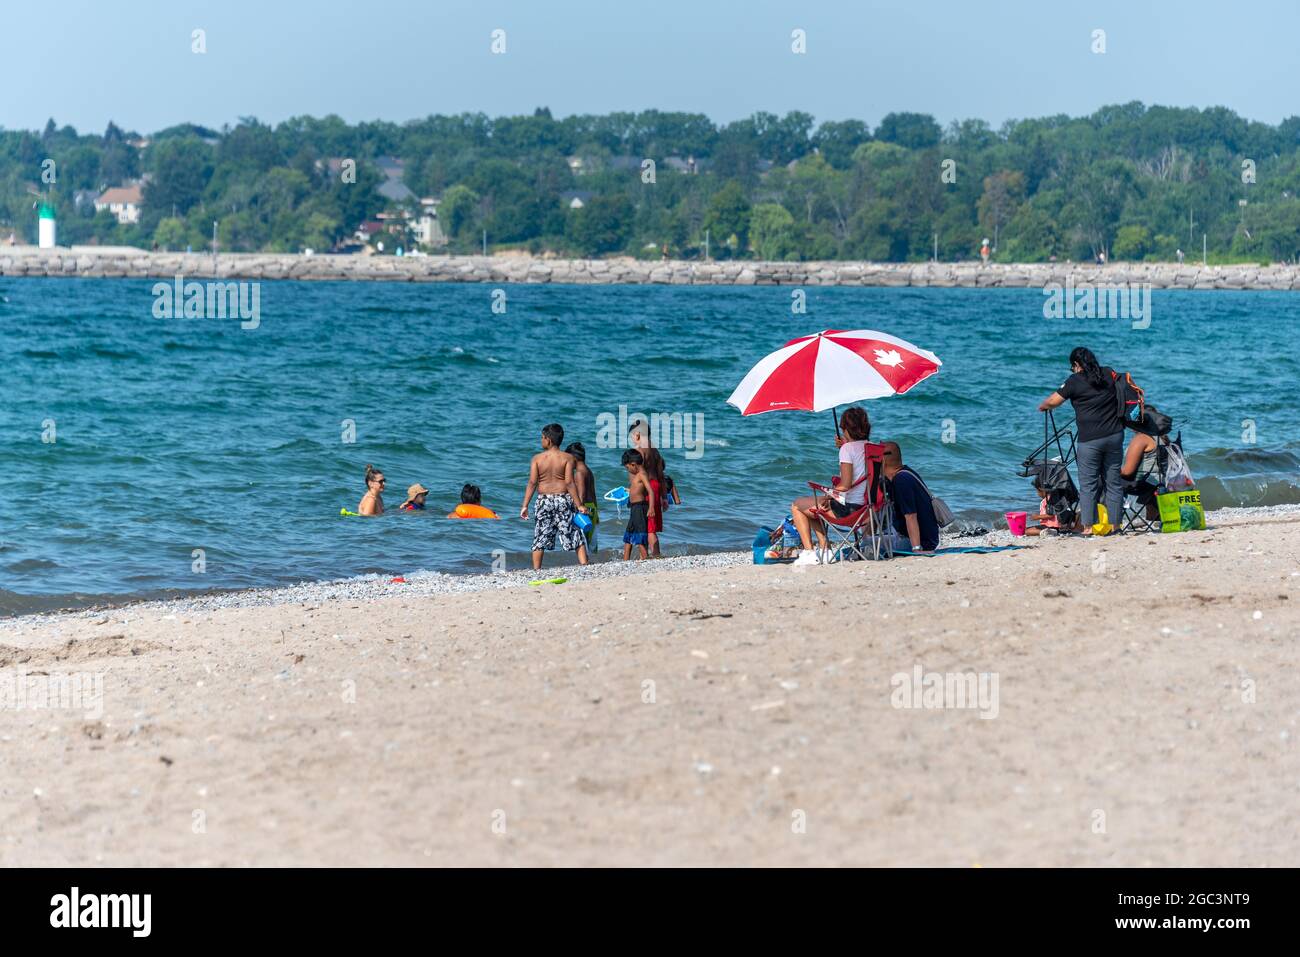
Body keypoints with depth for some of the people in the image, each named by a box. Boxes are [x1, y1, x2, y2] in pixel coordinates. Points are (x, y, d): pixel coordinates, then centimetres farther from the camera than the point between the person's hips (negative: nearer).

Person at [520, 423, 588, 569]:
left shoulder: (537, 458, -2)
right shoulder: (567, 458, -5)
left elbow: (532, 483, -7)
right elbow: (569, 482, -11)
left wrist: (525, 506, -4)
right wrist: (579, 505, -9)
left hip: (544, 500, 1)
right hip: (563, 499, -1)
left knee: (539, 540, 7)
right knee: (576, 536, 5)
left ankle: (536, 571, 5)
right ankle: (584, 565, -4)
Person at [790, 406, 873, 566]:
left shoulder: (848, 448, -16)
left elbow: (845, 485, -21)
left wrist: (828, 495, -4)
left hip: (848, 507, -8)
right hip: (865, 504, 8)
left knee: (796, 506, 9)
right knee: (812, 505, 30)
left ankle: (809, 552, 5)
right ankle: (823, 549, 25)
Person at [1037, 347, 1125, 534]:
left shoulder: (1075, 381, -6)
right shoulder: (1109, 373, 6)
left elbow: (1052, 402, -2)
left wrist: (1042, 406, 18)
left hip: (1090, 440, -4)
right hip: (1115, 435, 4)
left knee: (1088, 484, 1)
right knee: (1114, 482, 10)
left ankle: (1088, 527, -3)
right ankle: (1115, 524, 12)